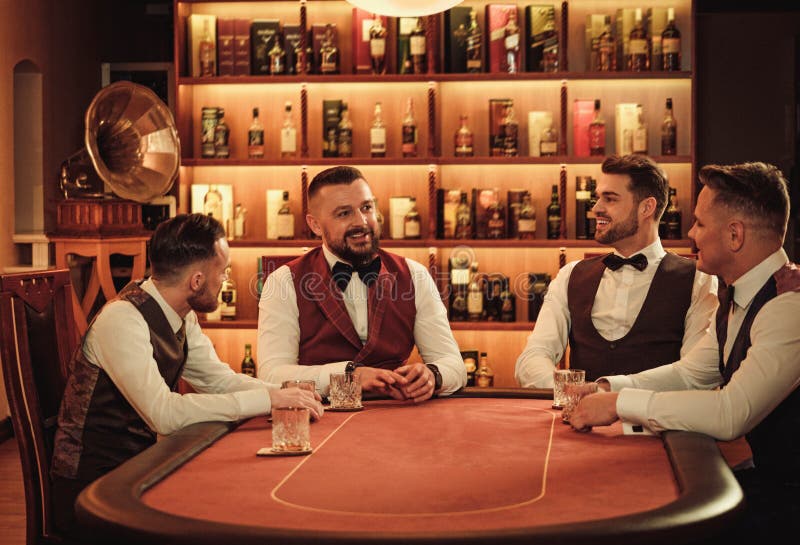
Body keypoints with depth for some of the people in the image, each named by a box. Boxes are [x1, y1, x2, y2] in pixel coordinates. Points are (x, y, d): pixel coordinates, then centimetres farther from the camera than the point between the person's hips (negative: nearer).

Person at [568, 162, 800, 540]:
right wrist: (609, 388, 2)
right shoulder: (736, 299, 9)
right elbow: (688, 373, 19)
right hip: (765, 477, 8)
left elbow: (732, 414, -31)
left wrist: (620, 403, -21)